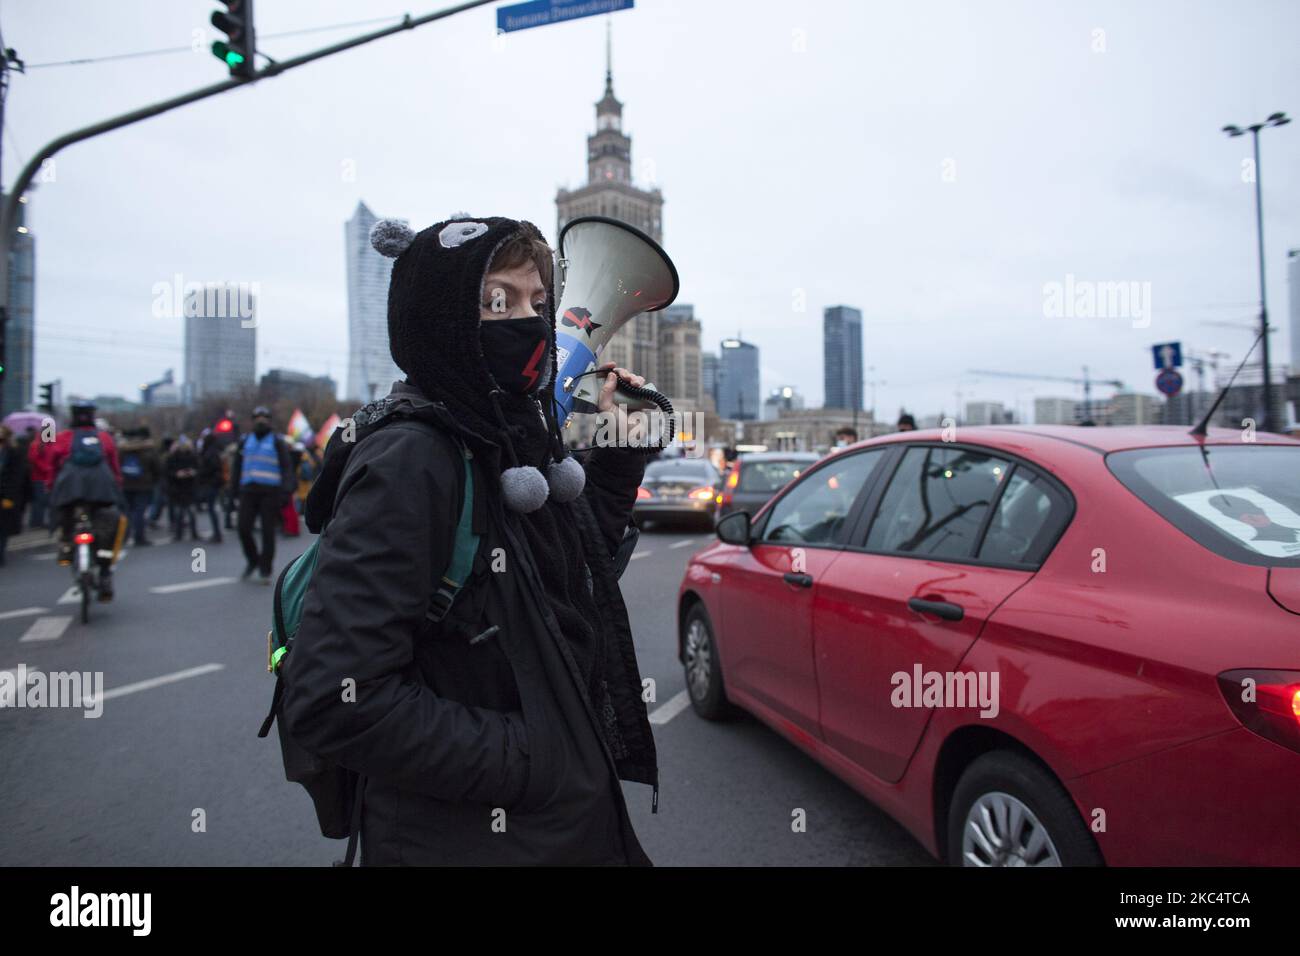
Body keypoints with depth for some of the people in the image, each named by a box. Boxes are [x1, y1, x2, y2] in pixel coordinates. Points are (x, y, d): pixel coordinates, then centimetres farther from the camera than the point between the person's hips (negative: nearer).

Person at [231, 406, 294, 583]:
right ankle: (253, 561, 21)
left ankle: (265, 570, 6)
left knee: (268, 532, -2)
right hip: (248, 491, 3)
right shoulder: (245, 441, 15)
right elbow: (237, 465, 17)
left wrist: (286, 491, -13)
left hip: (270, 493, -3)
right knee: (243, 528, -2)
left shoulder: (277, 442, 3)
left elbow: (287, 467, -2)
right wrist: (234, 487, 7)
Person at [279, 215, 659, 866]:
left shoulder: (512, 440, 2)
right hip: (466, 841, -7)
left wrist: (617, 448, 6)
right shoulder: (410, 457, -21)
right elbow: (331, 702, -25)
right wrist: (526, 760, -21)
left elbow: (580, 572, 14)